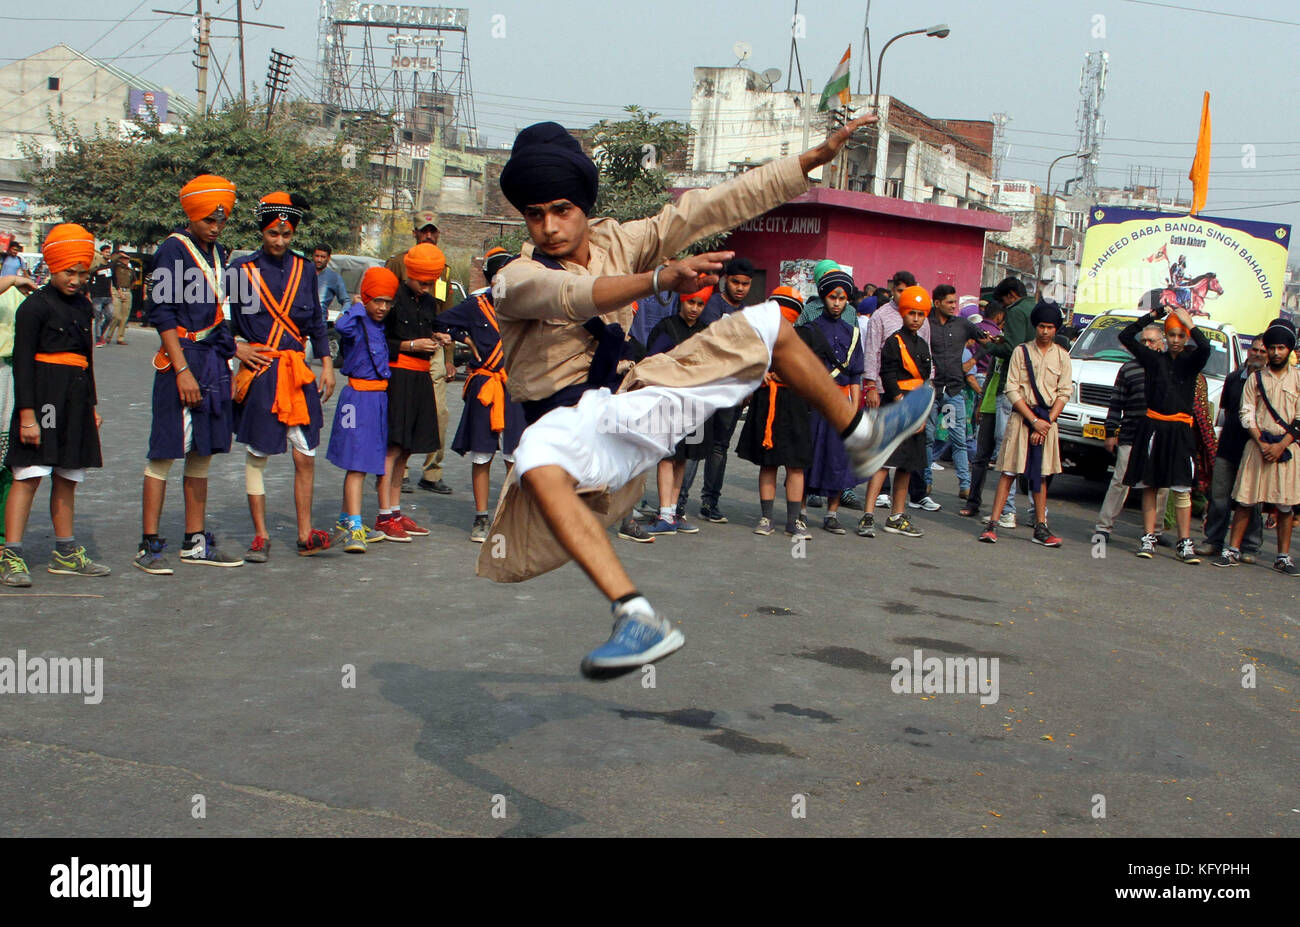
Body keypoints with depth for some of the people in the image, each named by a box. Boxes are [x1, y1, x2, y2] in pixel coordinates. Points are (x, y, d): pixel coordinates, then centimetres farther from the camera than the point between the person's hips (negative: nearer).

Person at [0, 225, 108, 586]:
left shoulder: (83, 306, 16)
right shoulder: (35, 306, -7)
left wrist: (91, 405, 23)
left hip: (75, 400, 7)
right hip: (43, 397, -7)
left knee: (67, 478, 12)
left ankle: (66, 553, 21)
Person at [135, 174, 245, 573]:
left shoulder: (217, 253, 15)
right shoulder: (173, 249, -9)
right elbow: (162, 313, -14)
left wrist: (232, 348, 15)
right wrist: (182, 370, -19)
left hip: (214, 361, 8)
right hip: (183, 359, -8)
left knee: (202, 453, 11)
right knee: (166, 451, -4)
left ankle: (196, 543, 19)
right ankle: (149, 546, 2)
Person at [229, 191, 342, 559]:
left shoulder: (304, 269, 11)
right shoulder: (242, 269, 1)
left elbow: (316, 322, 15)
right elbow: (228, 322, 3)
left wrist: (326, 364, 10)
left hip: (298, 372, 3)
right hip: (258, 372, -3)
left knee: (305, 456, 1)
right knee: (256, 456, 4)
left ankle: (306, 536, 9)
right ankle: (260, 536, 13)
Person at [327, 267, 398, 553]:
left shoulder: (380, 325, 12)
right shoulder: (357, 323, -12)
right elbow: (341, 326, -35)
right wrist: (358, 306, -17)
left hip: (380, 397, 8)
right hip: (359, 397, -8)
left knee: (360, 463, 15)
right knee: (357, 463, -11)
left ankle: (345, 519, 26)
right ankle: (355, 529, -14)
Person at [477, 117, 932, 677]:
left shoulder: (617, 242, 3)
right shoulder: (518, 279, -12)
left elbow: (711, 207, 0)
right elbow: (571, 294, -36)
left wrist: (813, 159, -3)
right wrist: (659, 278, -54)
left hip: (637, 401, 6)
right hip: (575, 420, -5)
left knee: (766, 323, 5)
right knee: (536, 459, -44)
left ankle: (862, 437, 18)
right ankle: (637, 617, -49)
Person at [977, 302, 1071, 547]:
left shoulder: (1062, 356, 7)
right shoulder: (1021, 351, 1)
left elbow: (1064, 393, 4)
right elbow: (1012, 390, -4)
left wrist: (1047, 422, -7)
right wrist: (1034, 420, -10)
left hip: (1047, 419, 2)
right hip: (1022, 417, -2)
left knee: (1041, 475, 7)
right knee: (1009, 472, -4)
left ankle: (1041, 528, 11)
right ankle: (992, 524, -4)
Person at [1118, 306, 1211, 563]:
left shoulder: (1191, 361, 4)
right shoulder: (1154, 359, 9)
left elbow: (1205, 347, -18)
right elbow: (1125, 337, 8)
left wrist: (1188, 321, -8)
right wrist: (1152, 315, 5)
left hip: (1179, 432, -2)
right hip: (1152, 428, 2)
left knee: (1182, 489, -4)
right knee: (1149, 486, 4)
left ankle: (1185, 543, -2)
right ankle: (1148, 539, 8)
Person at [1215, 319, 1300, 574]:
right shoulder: (1255, 378, 8)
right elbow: (1247, 414, 4)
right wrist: (1262, 443, -8)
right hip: (1257, 445, 1)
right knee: (1245, 500, 0)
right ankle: (1233, 551, 4)